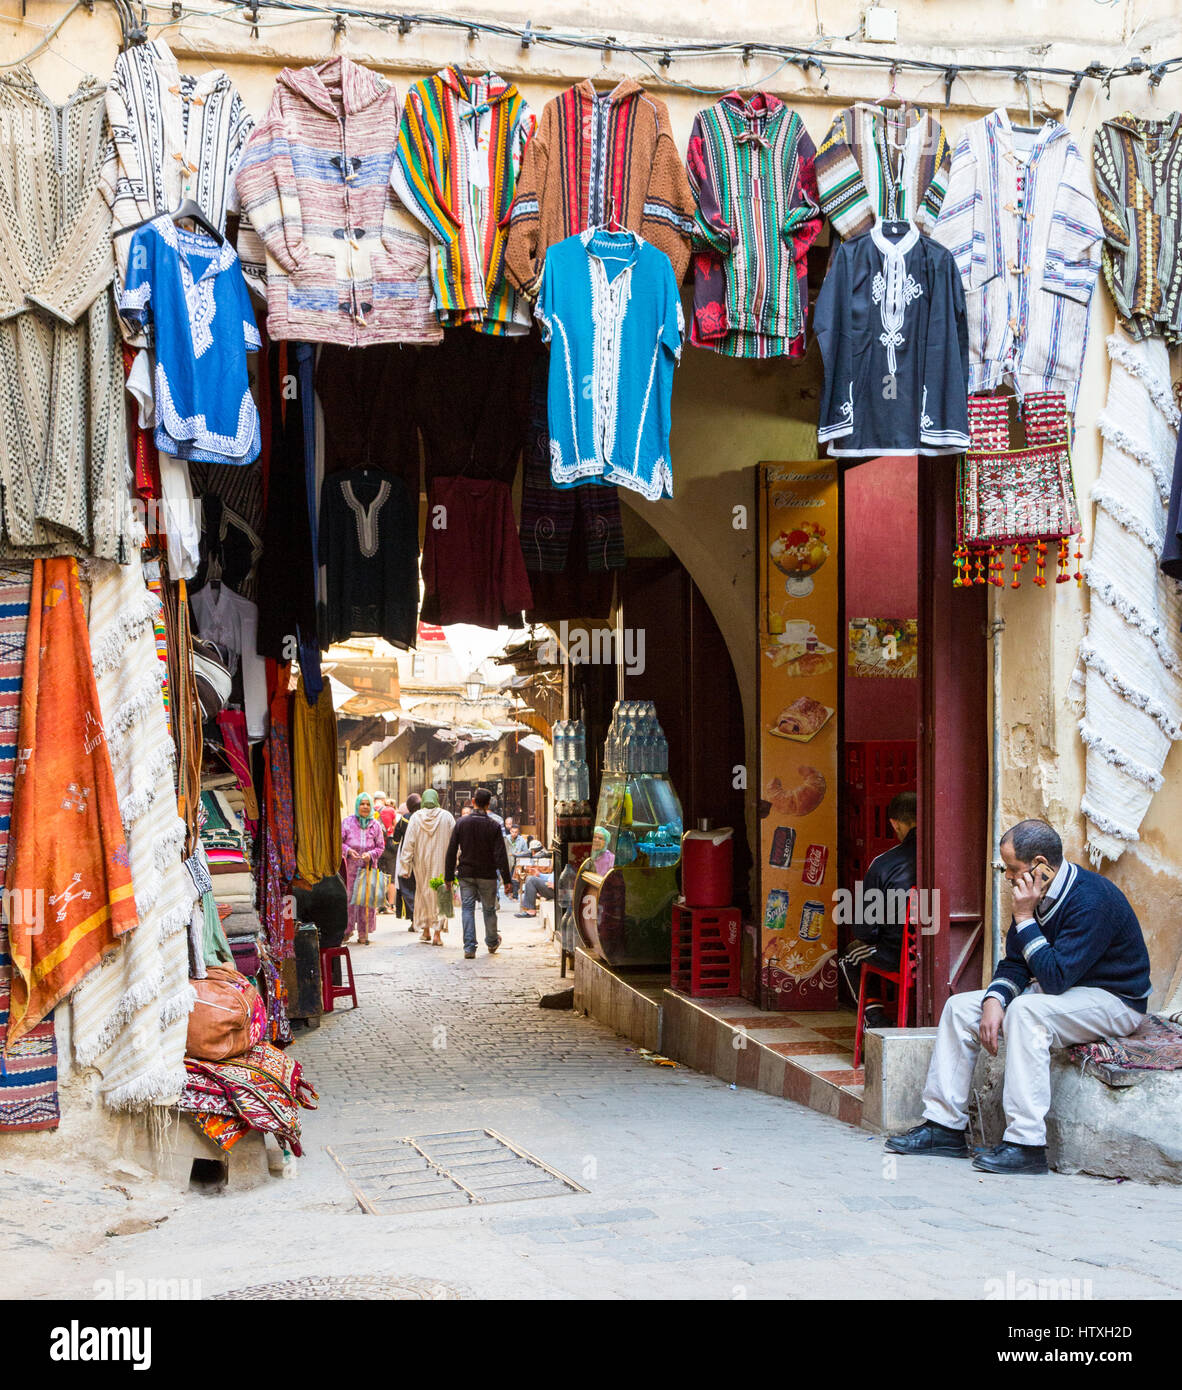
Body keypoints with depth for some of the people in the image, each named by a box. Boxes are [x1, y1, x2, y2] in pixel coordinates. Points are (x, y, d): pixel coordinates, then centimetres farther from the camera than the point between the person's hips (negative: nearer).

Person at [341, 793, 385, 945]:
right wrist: (348, 850, -14)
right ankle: (347, 929, 10)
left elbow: (380, 847, 9)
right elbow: (339, 841, 4)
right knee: (349, 897, -3)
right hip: (350, 866, -1)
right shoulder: (347, 822, 2)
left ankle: (363, 933, 7)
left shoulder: (376, 825, 6)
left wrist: (371, 854, -10)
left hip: (369, 867, 1)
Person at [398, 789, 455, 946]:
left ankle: (425, 930, 24)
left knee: (423, 893, 15)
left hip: (422, 864, 1)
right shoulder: (446, 817, -3)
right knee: (440, 895, 2)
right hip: (441, 863, -1)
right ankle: (437, 932, -6)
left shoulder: (415, 818, -3)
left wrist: (405, 867, 1)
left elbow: (408, 844, -3)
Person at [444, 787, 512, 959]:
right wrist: (506, 879, -3)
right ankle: (492, 943, 31)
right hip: (487, 875, -1)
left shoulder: (462, 822, -4)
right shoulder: (493, 825, -9)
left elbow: (451, 852, -2)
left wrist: (449, 876, 5)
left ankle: (469, 947, -5)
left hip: (466, 874, 1)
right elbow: (500, 855, -9)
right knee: (489, 909, 15)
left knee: (467, 908, 4)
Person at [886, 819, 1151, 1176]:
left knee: (1026, 1010, -36)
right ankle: (944, 1125, 0)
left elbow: (1055, 977, -31)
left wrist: (1024, 918, -27)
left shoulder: (1091, 900, -26)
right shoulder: (1036, 895, 0)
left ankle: (1026, 1144, -34)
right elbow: (1014, 964, 6)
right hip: (1061, 989, 9)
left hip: (1111, 1000, -9)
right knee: (960, 1007, 1)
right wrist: (994, 1001, -13)